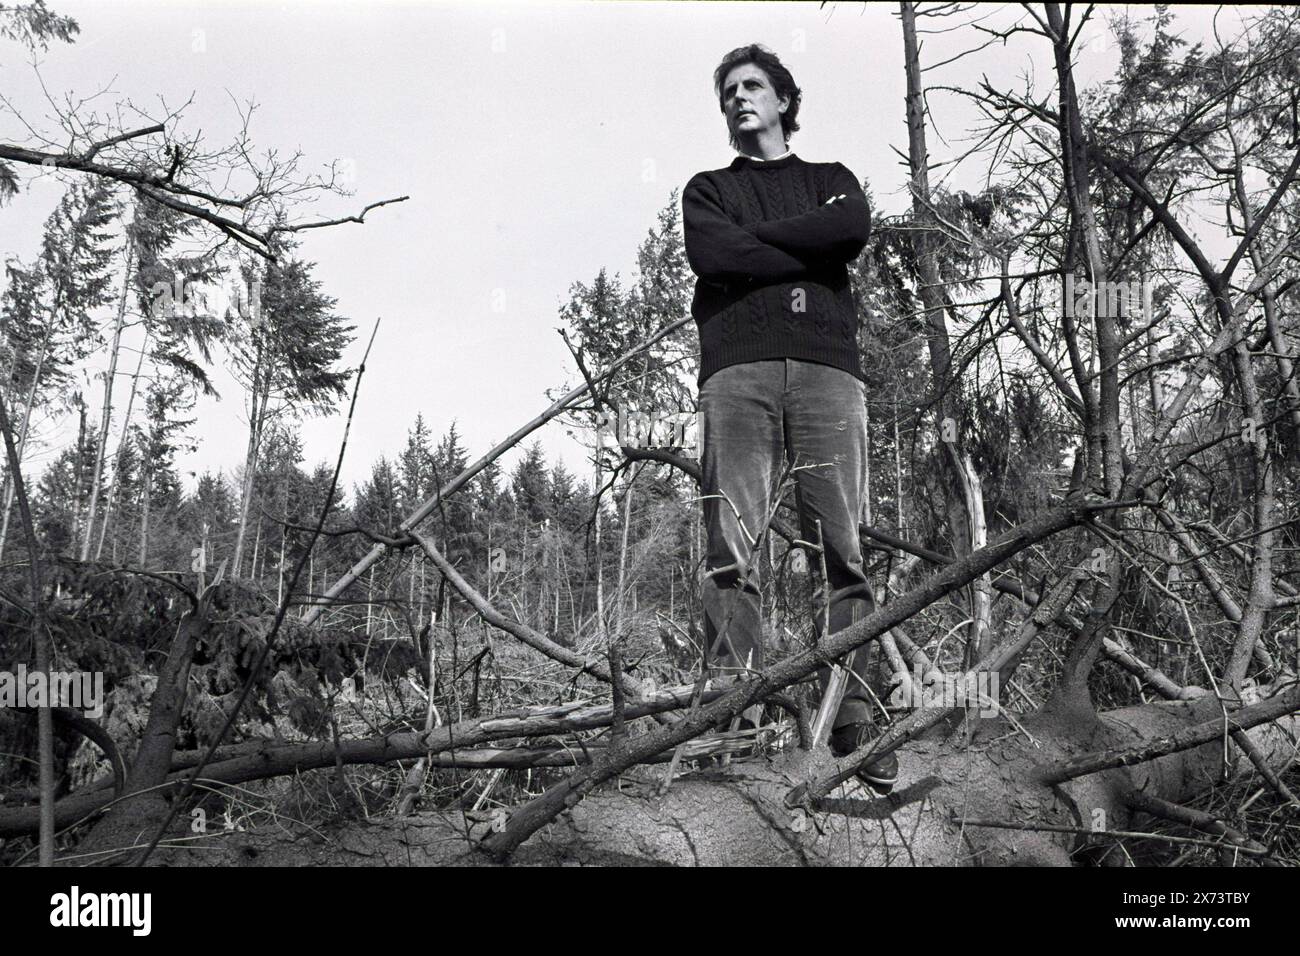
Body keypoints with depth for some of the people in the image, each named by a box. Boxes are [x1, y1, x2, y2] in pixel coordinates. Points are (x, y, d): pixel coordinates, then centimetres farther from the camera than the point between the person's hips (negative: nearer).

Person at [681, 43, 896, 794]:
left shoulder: (832, 179, 27)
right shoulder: (709, 189, 26)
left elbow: (854, 228, 2)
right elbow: (712, 255, 2)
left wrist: (756, 239, 4)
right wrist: (809, 252, 3)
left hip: (827, 367, 1)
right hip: (739, 370, 0)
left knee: (843, 550, -8)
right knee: (732, 549, -12)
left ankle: (854, 720, -9)